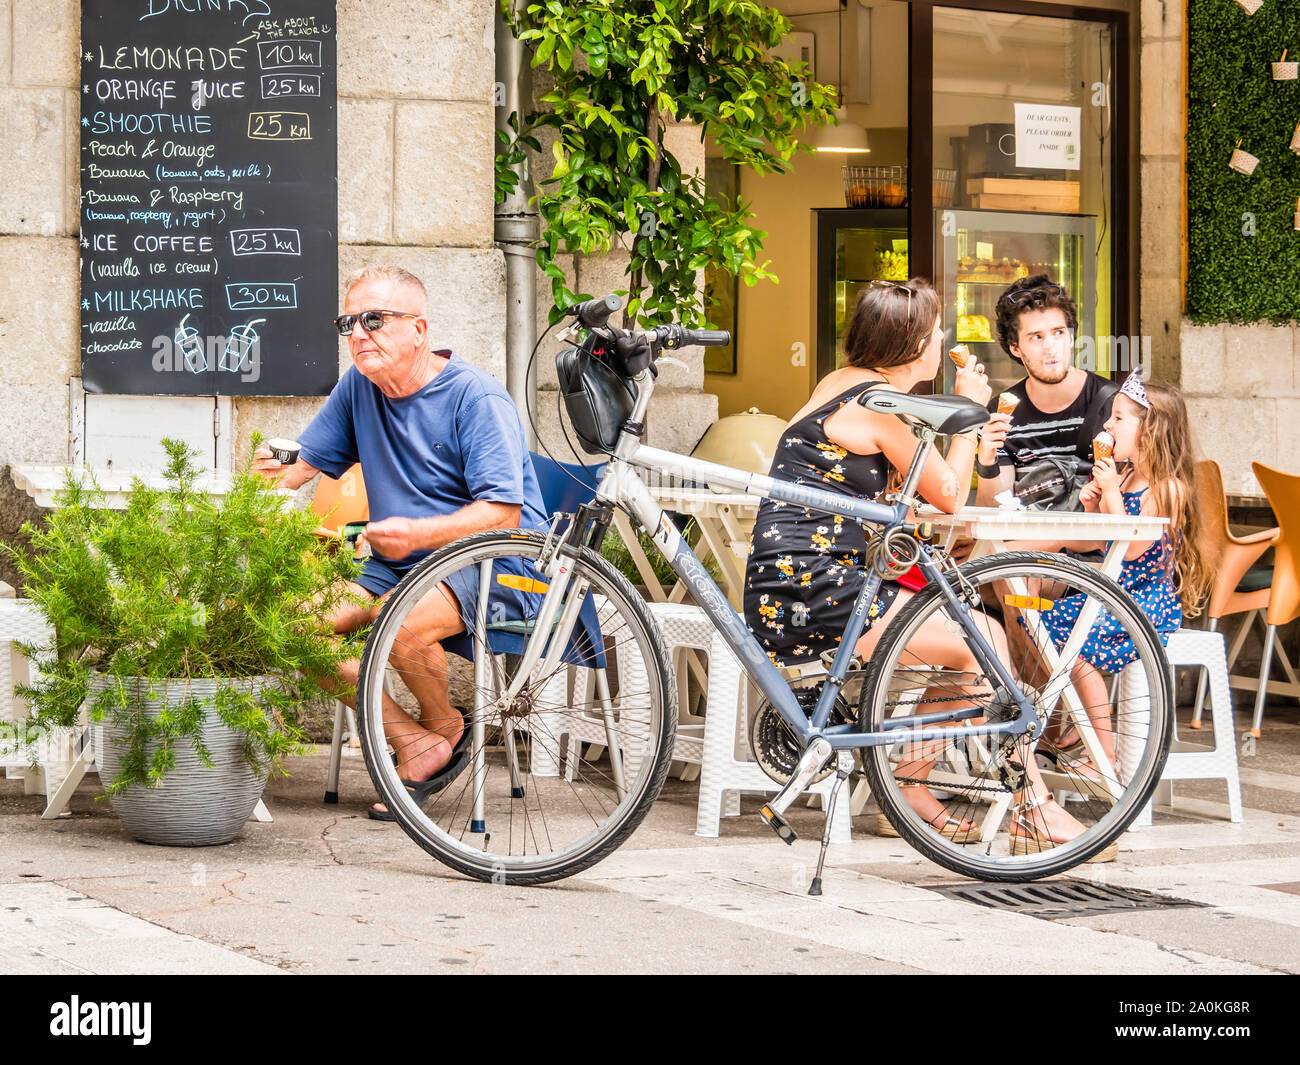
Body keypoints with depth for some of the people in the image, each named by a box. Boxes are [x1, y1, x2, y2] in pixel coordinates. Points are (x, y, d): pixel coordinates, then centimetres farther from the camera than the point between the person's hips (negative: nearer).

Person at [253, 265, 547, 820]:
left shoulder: (476, 396, -14)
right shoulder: (358, 386, 7)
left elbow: (503, 513, -20)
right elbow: (306, 461, 11)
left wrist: (417, 534, -35)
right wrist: (276, 471, -14)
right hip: (398, 565, 7)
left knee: (400, 619, -36)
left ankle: (445, 729, -4)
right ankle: (414, 743, -7)